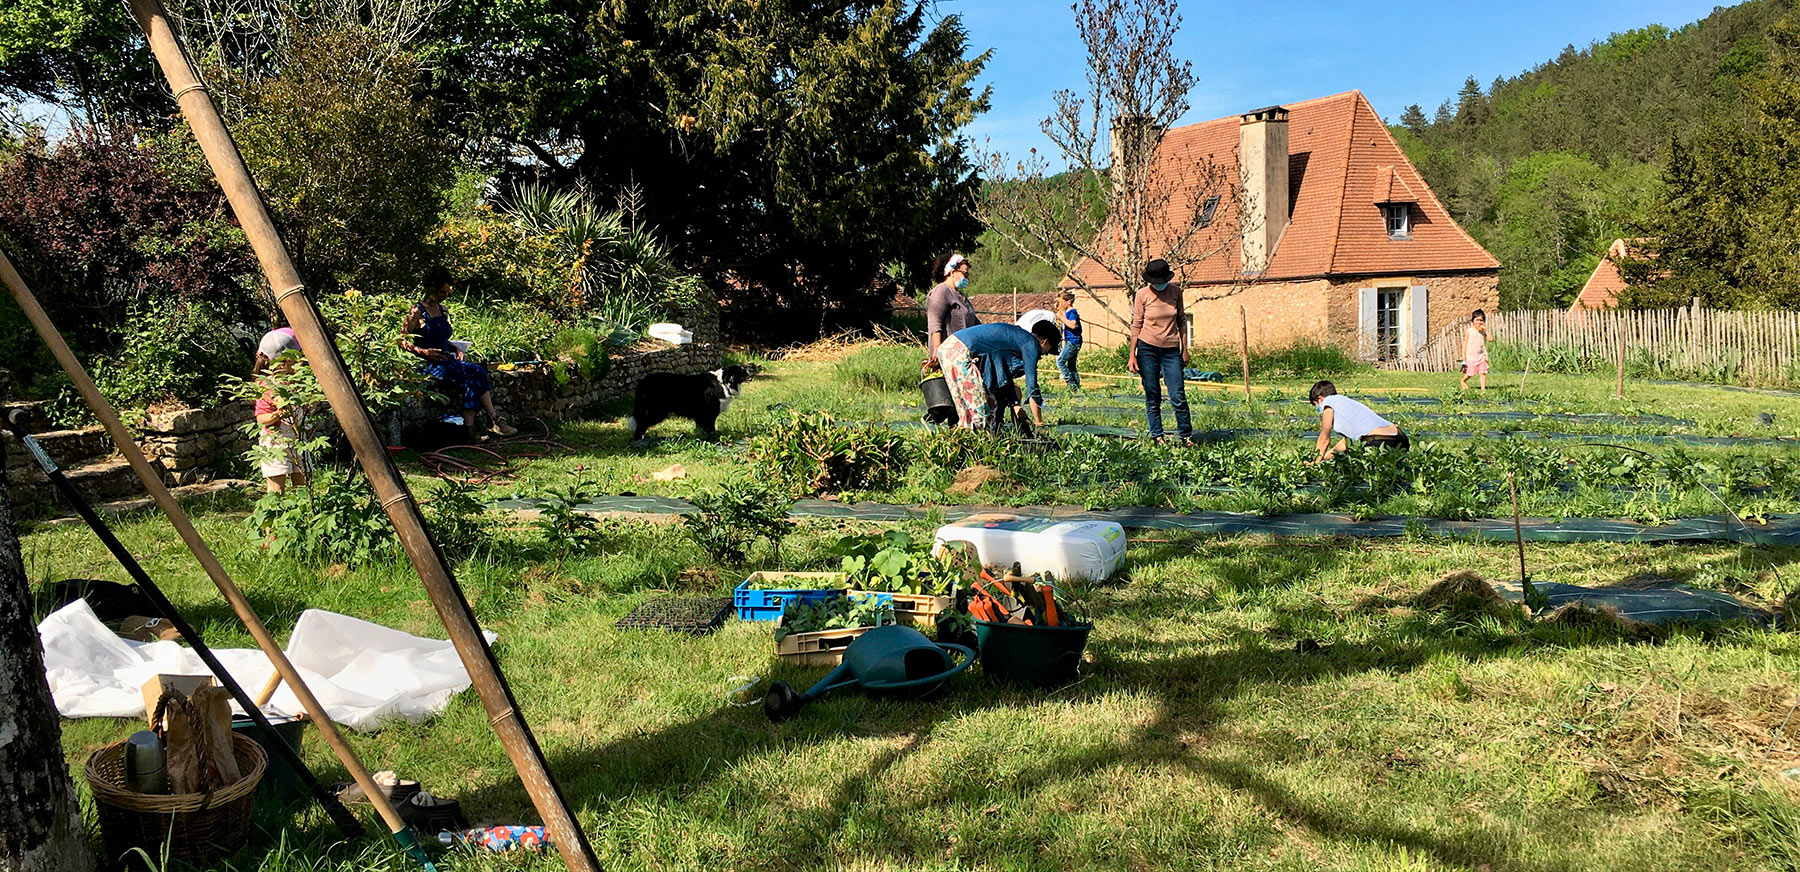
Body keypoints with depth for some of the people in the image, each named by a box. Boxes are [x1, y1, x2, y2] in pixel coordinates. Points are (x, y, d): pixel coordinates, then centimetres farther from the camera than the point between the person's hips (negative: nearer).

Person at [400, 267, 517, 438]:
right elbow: (402, 340, -5)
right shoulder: (417, 312, -4)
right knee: (476, 371, -26)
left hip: (447, 360, 7)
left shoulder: (443, 310, 18)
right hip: (428, 365, -6)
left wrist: (456, 348, 6)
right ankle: (493, 420, -21)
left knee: (471, 378, -28)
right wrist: (424, 352, -18)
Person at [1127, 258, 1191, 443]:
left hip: (1171, 349, 1)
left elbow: (1182, 321, 12)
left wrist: (1184, 349, 10)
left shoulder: (1175, 291, 3)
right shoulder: (1142, 295, -3)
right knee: (1152, 397, 1)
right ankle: (1156, 436, 12)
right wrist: (1132, 355, -3)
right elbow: (1136, 325, 0)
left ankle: (1187, 436, 9)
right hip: (1147, 348, -1)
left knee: (1178, 396, -4)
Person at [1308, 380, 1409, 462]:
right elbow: (1347, 440, 36)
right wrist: (1326, 456, 42)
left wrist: (1315, 462, 23)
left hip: (1378, 443, -9)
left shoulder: (1329, 401, 8)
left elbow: (1325, 440, 11)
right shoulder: (1348, 402, 32)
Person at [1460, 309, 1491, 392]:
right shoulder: (1468, 332, 0)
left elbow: (1491, 338, -9)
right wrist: (1463, 356, -3)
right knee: (1470, 373, 1)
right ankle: (1463, 381, 29)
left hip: (1481, 356, 3)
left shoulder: (1483, 332, 7)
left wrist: (1485, 329, -11)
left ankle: (1483, 388, -1)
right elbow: (1465, 344, 1)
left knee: (1483, 372, -4)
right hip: (1471, 356, -3)